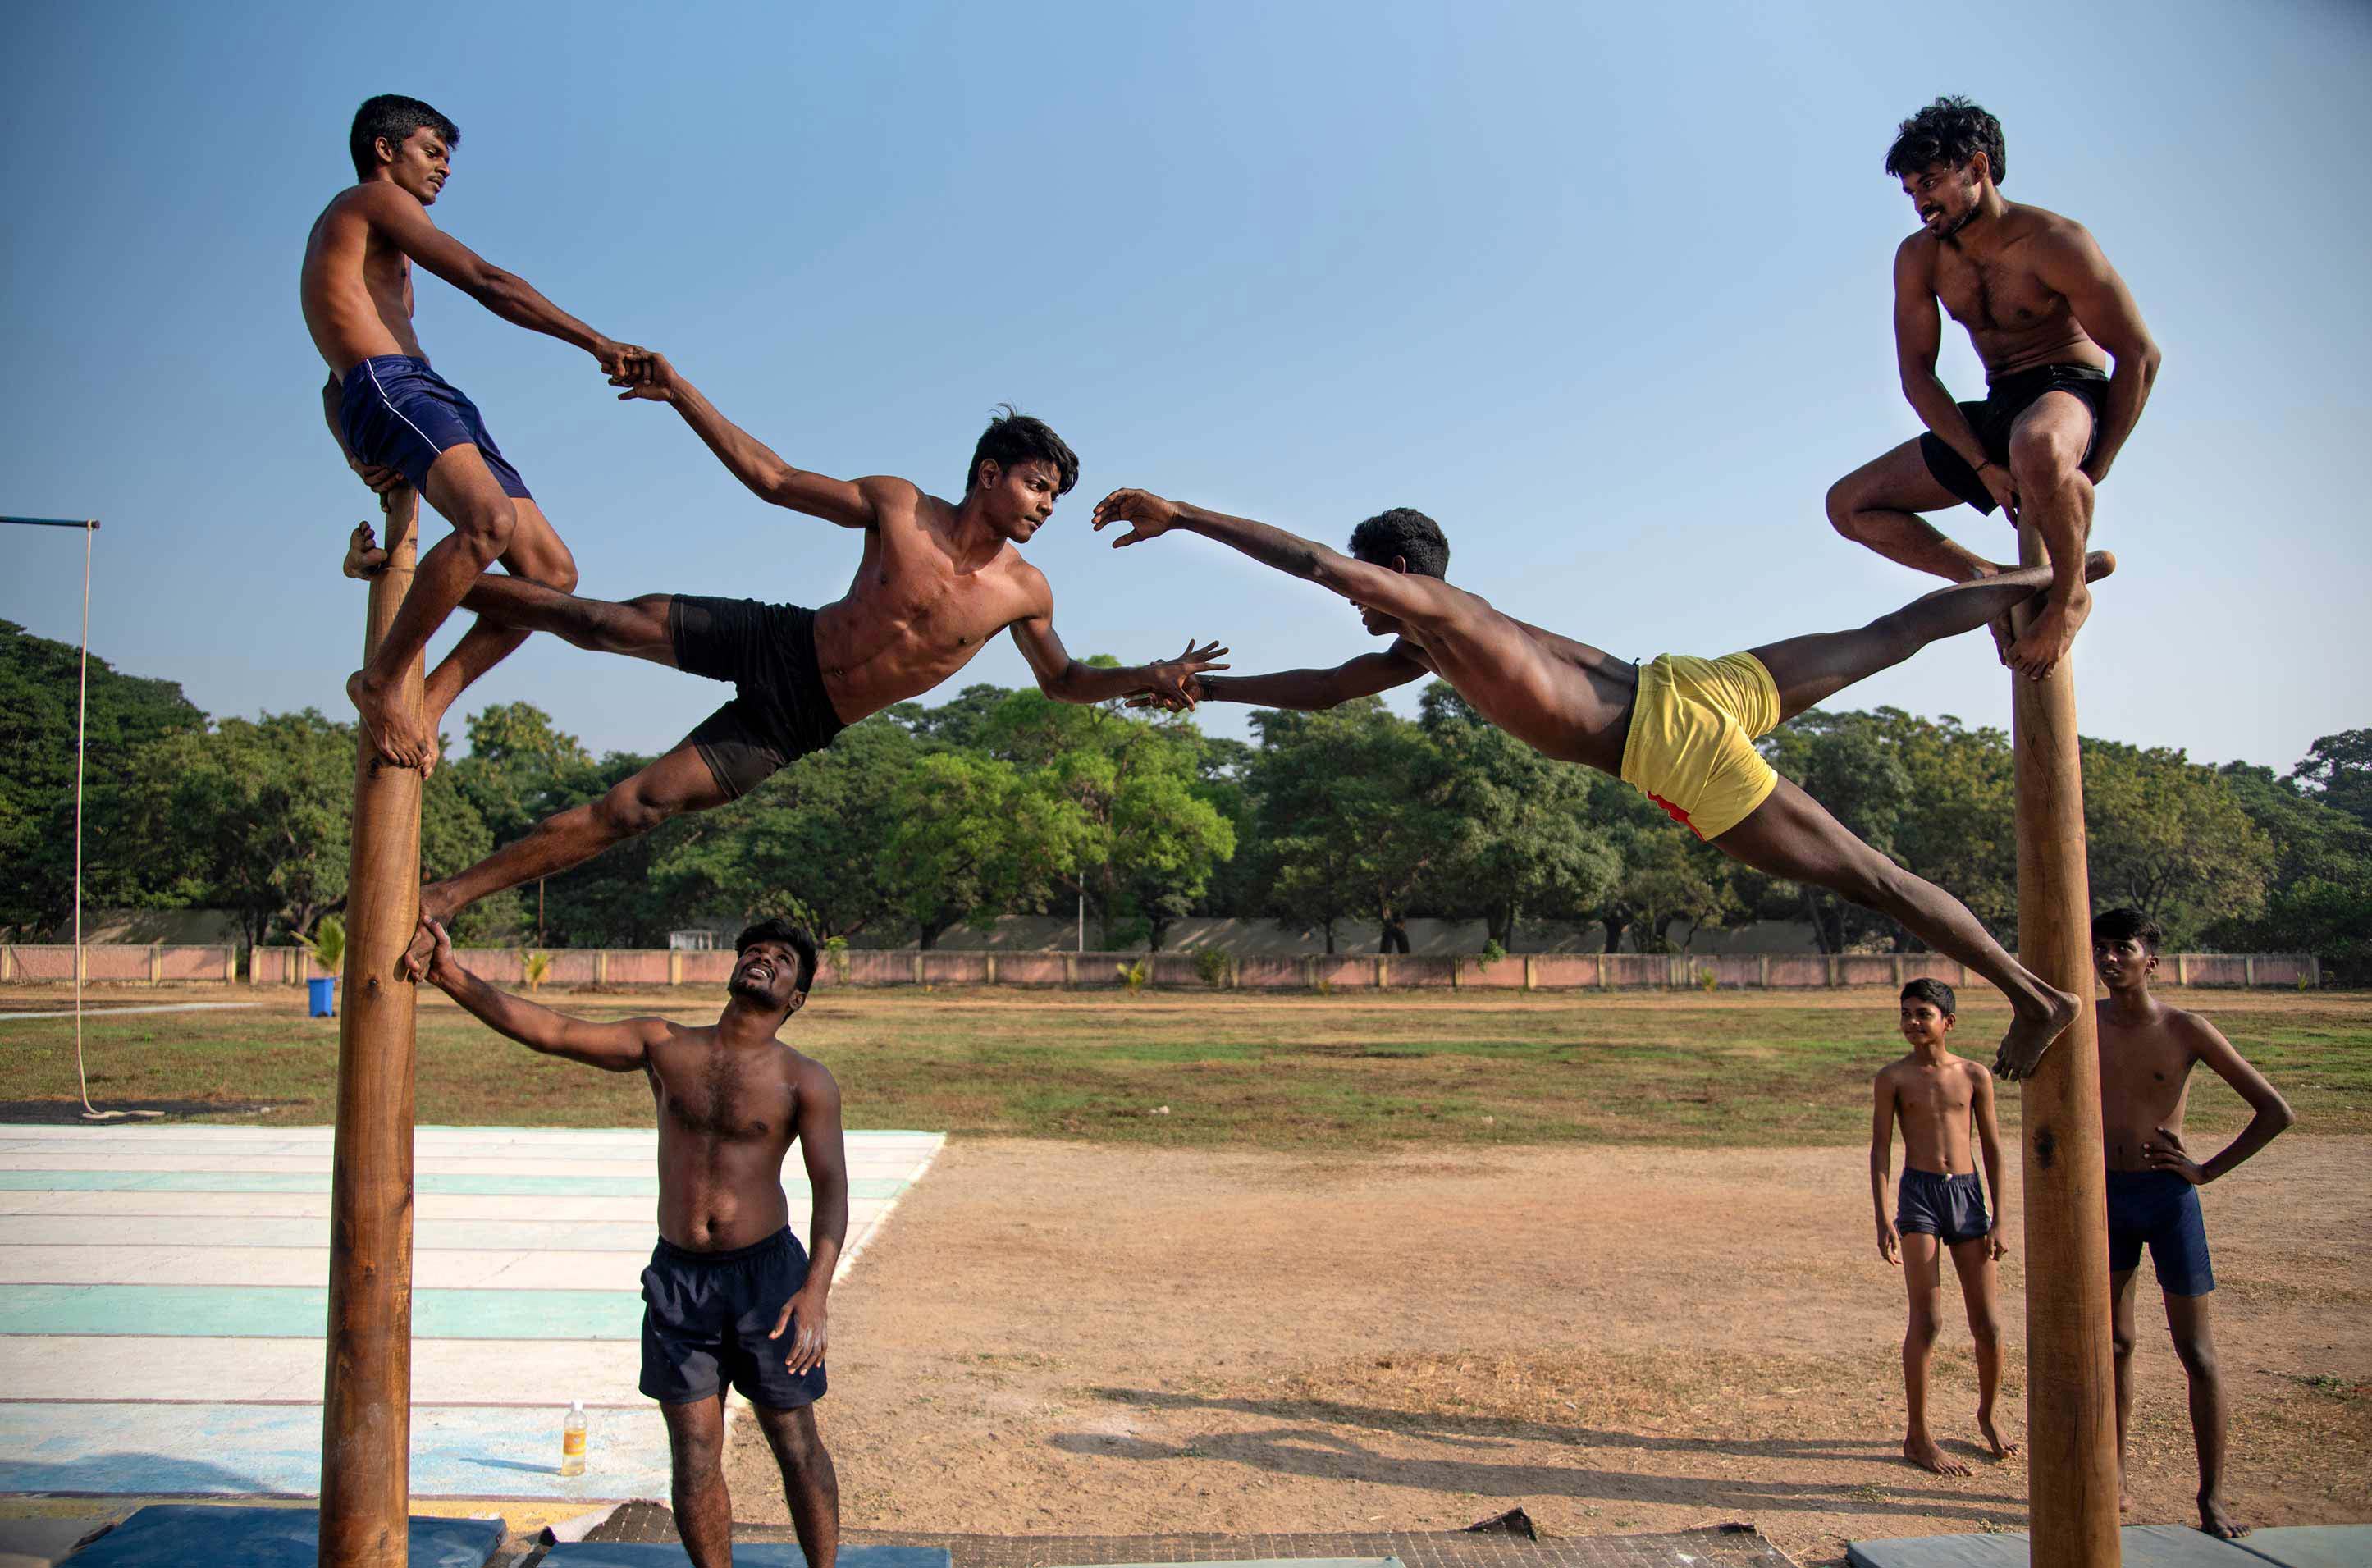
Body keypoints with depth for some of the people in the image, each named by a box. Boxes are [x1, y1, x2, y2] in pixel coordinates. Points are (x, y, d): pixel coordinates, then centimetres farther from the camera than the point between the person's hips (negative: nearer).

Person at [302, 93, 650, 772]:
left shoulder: (372, 257, 37)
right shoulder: (372, 197, 10)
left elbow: (335, 384, 32)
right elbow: (485, 282, -5)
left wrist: (359, 458, 13)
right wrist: (597, 343, -10)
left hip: (440, 406, 10)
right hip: (393, 391, -10)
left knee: (552, 571, -2)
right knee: (491, 521, -37)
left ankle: (425, 704, -3)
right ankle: (380, 681, -23)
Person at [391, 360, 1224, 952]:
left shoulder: (1026, 591, -7)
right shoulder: (898, 504, -10)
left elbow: (1061, 678, 9)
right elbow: (772, 478, -2)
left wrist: (1148, 677, -8)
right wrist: (680, 393, -7)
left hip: (799, 725, 0)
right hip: (773, 642, 0)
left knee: (639, 806, -9)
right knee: (612, 622, -18)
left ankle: (448, 893, 0)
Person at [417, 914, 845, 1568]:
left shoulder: (806, 1082, -7)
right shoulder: (665, 1046, 1)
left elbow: (831, 1188, -15)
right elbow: (551, 1031, -6)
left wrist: (816, 1291, -29)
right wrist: (454, 977, -18)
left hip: (766, 1272, -2)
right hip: (678, 1275, 2)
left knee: (795, 1441, 8)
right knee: (693, 1452, 4)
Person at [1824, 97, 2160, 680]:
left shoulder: (2054, 241, -17)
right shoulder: (1918, 258, -1)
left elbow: (2139, 355, -14)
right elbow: (1916, 372, -2)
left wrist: (2088, 475, -19)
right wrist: (1984, 467, -14)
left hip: (2074, 395, -7)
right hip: (1995, 413, 7)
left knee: (2037, 446, -45)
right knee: (1849, 505, -1)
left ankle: (2069, 595, -18)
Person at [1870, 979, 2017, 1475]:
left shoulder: (1975, 1075, 4)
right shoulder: (1893, 1077, -1)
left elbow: (1992, 1148, 8)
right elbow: (1880, 1149, -1)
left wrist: (1998, 1220, 4)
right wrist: (1884, 1221, -7)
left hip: (1968, 1194, 2)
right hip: (1919, 1193, -2)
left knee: (1988, 1325, 6)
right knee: (1926, 1318, -7)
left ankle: (1987, 1416, 33)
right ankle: (1918, 1437, 3)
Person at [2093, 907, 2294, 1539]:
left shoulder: (2186, 1030, -8)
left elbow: (2276, 1112, -4)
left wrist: (2209, 1170, -6)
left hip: (2167, 1194, -3)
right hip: (2104, 1195, 3)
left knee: (2196, 1351, 2)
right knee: (2112, 1344, 10)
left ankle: (2212, 1497, 11)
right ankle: (2112, 1477, 20)